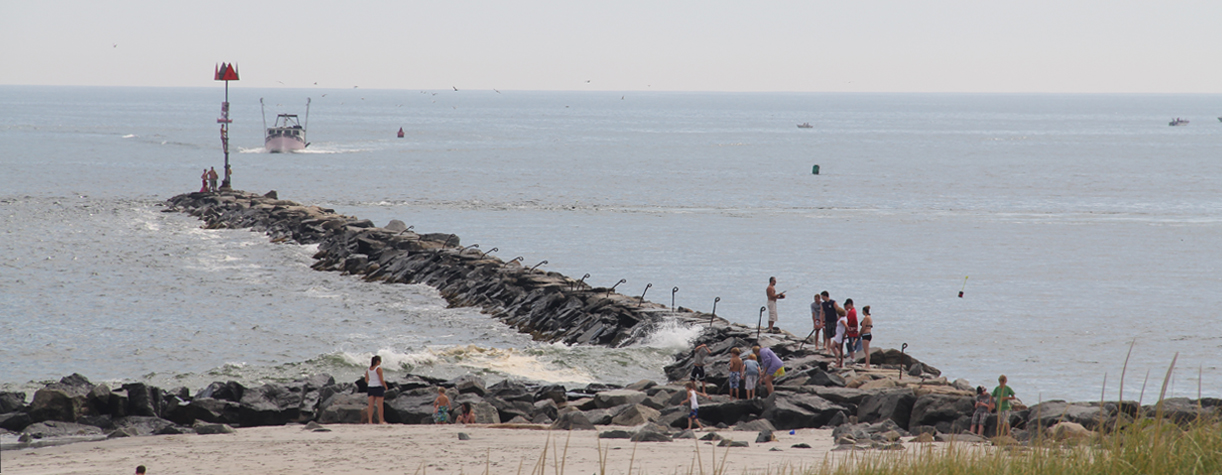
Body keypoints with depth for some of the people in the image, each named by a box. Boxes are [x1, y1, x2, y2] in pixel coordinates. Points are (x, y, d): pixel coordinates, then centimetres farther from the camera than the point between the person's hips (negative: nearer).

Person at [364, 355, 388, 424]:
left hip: (370, 387, 6)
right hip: (378, 387, -6)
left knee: (371, 405, 4)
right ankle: (381, 421, -1)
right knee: (380, 405, -1)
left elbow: (366, 380, 9)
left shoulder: (368, 369, 7)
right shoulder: (378, 369, -12)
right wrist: (385, 386, 1)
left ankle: (370, 421, 1)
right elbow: (381, 380, -14)